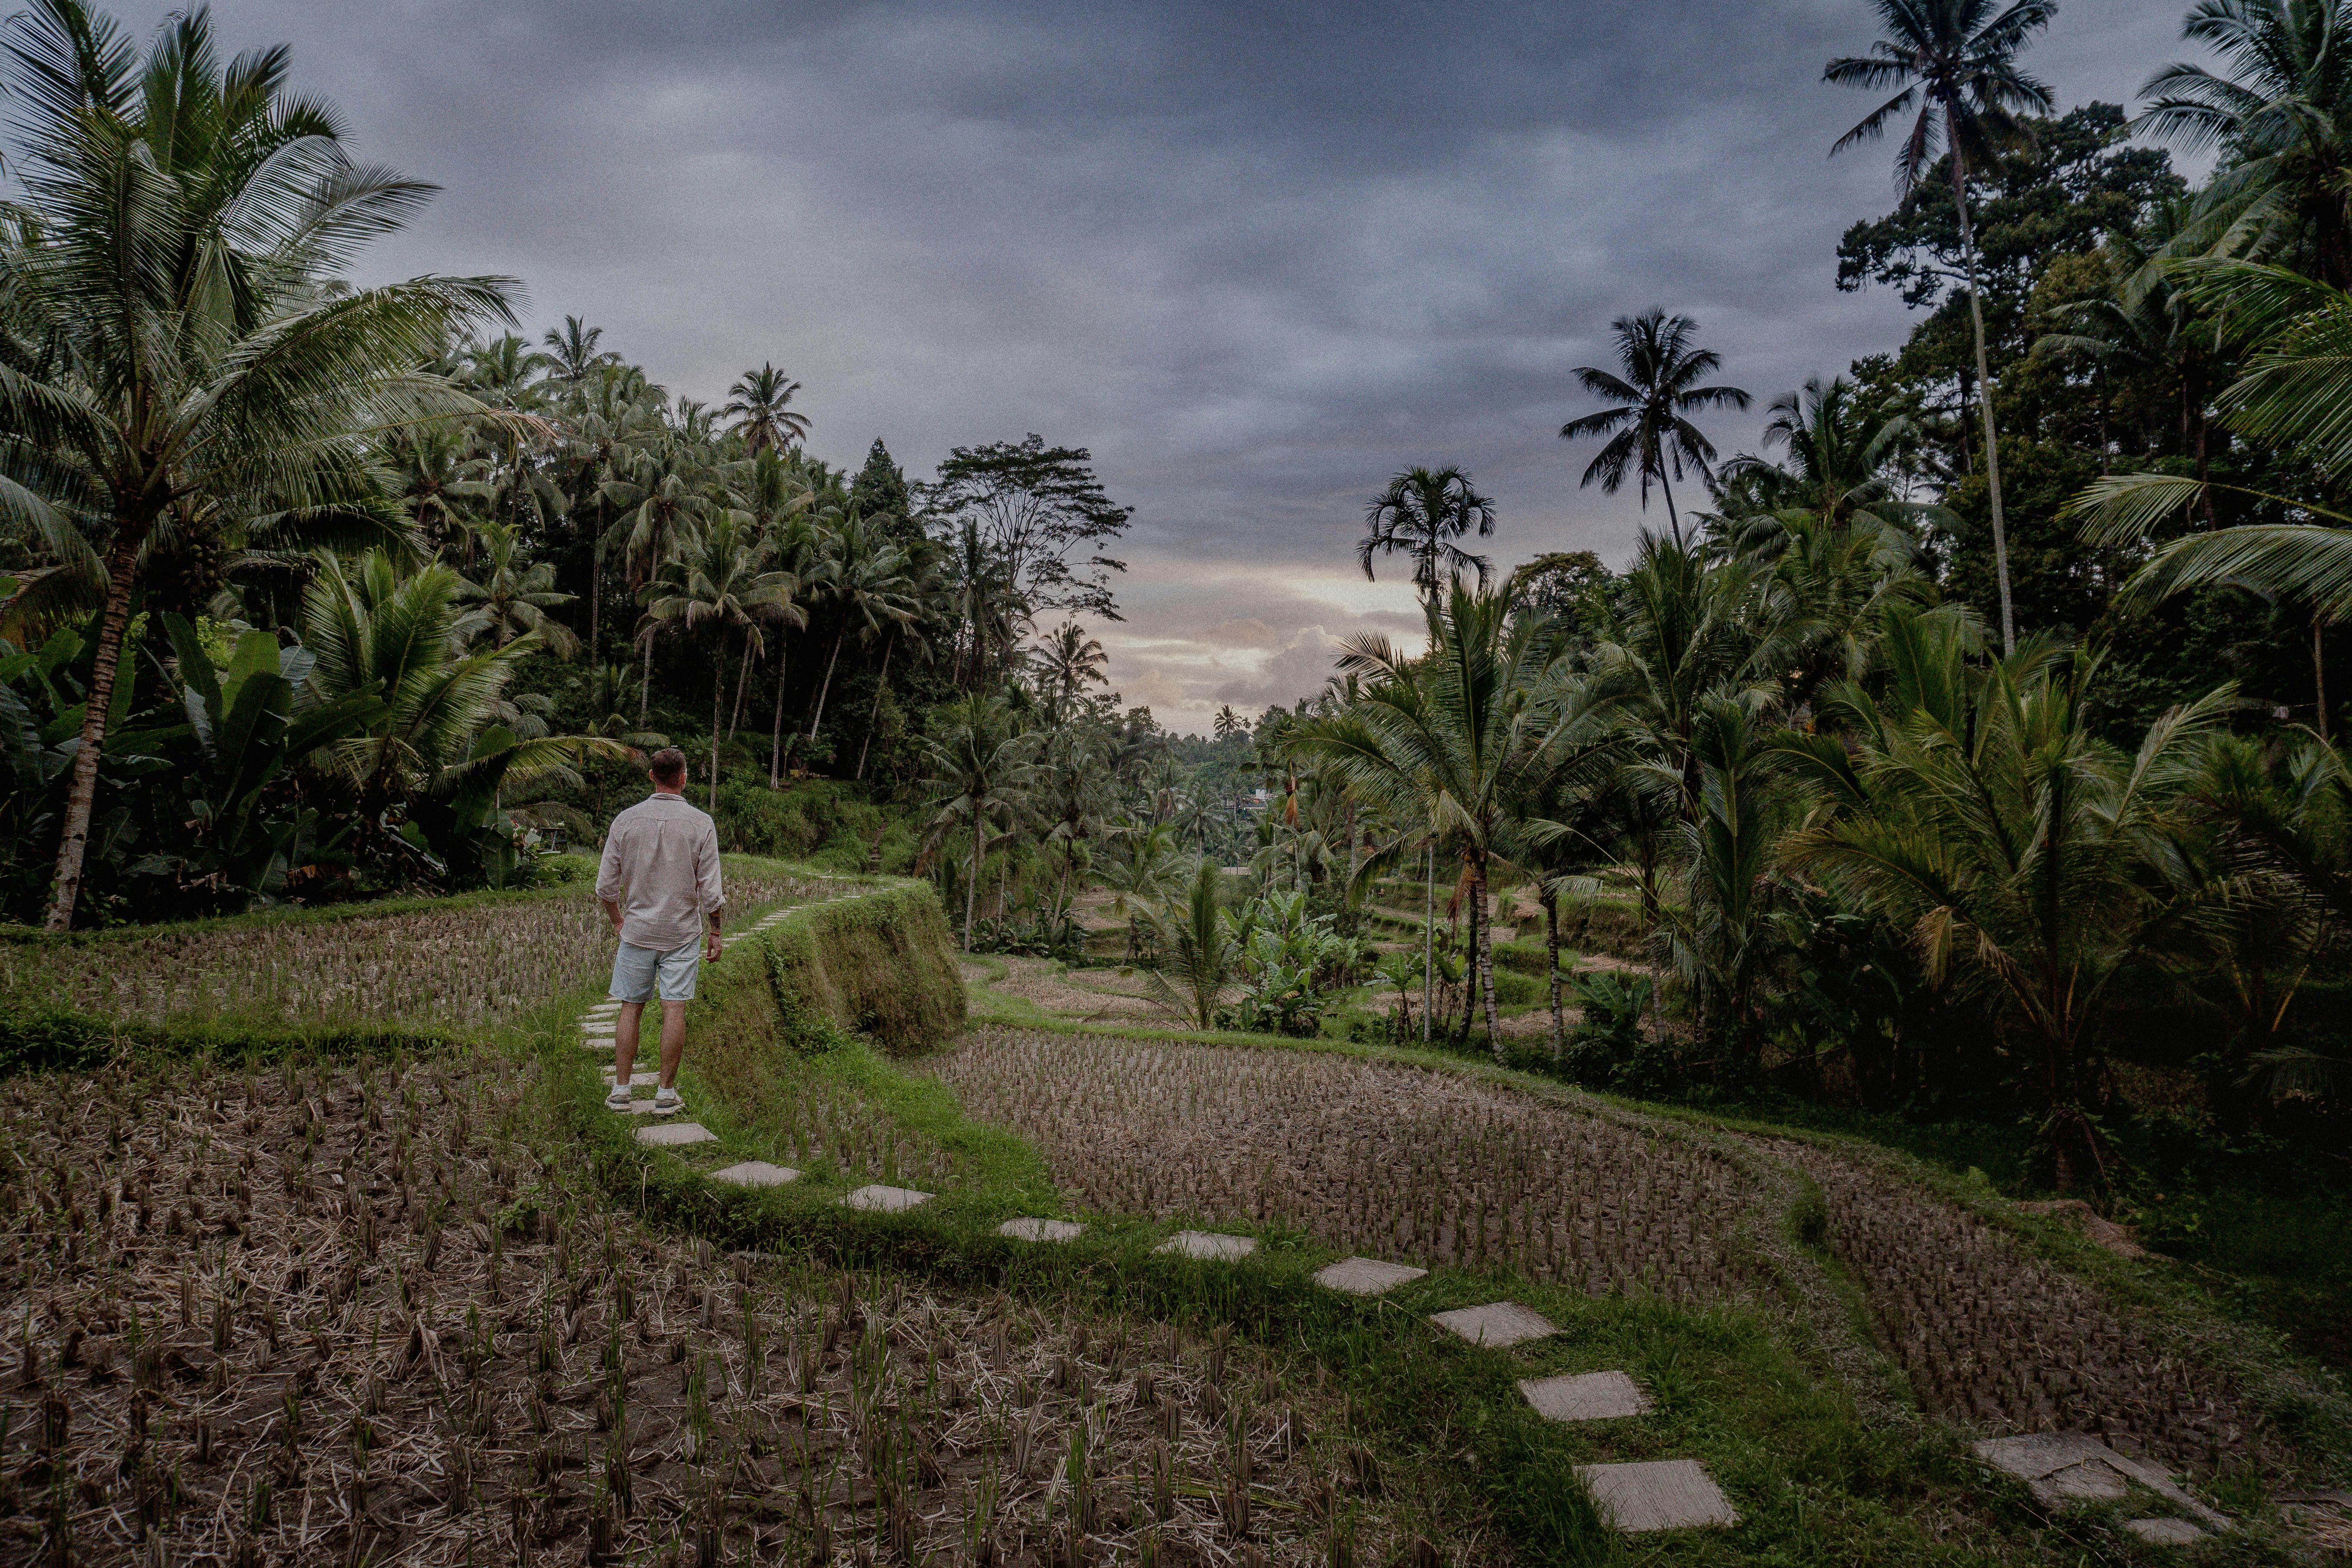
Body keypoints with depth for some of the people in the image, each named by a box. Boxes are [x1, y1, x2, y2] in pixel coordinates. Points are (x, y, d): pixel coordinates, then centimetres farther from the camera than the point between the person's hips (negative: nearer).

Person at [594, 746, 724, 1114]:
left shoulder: (626, 820, -3)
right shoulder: (701, 824, -8)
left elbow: (605, 886, 0)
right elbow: (710, 892, -8)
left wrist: (618, 921, 17)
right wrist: (714, 932, 5)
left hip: (637, 930, 2)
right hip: (682, 933, -2)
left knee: (630, 1008, 11)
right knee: (674, 1010, 2)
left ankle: (620, 1090, 16)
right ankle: (666, 1094, 7)